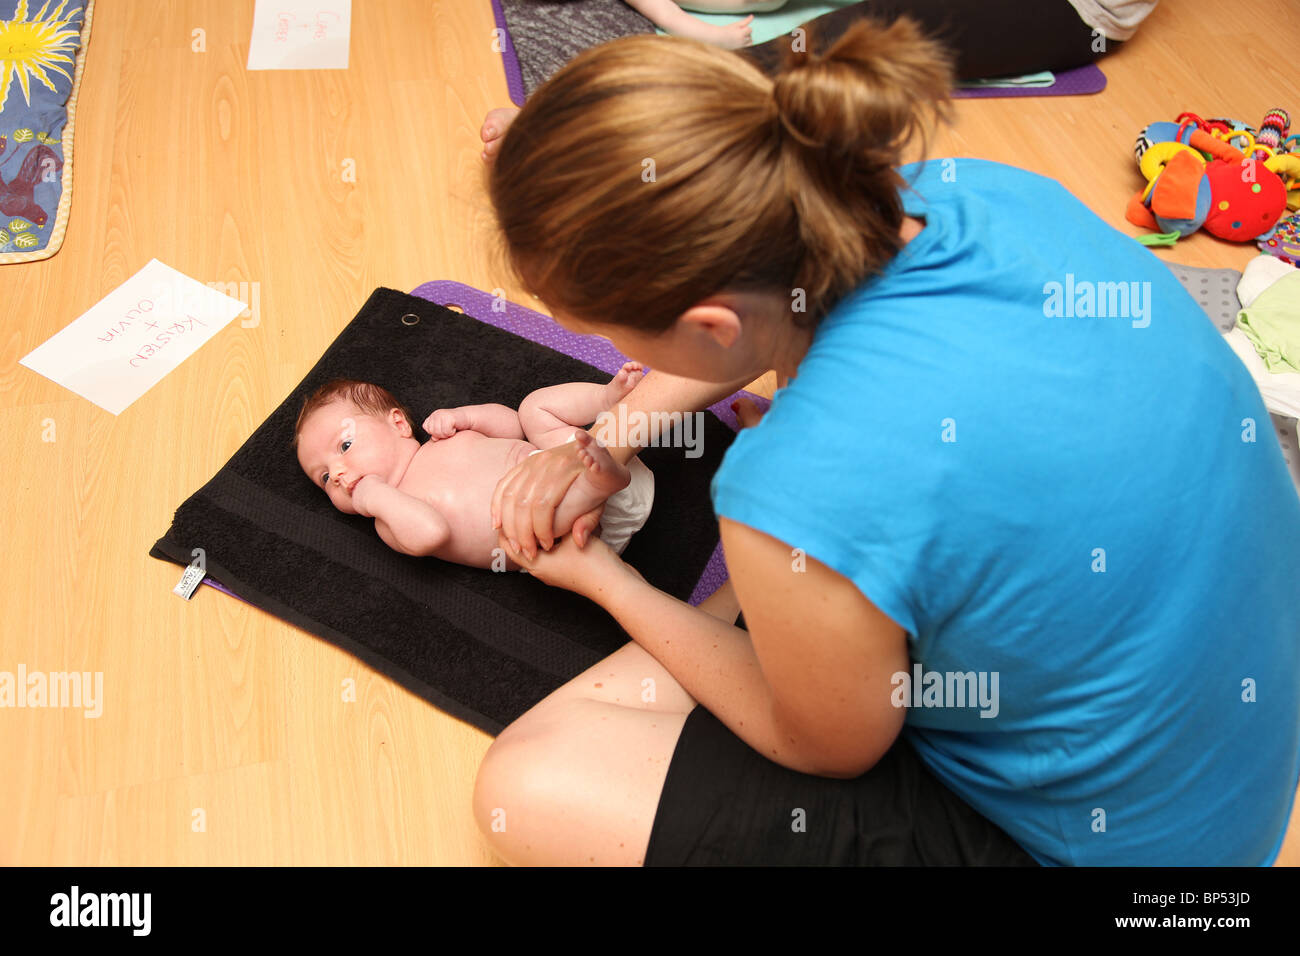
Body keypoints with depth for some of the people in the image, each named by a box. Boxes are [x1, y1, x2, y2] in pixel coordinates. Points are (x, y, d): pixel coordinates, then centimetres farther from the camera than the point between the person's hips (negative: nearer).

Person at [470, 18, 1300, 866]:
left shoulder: (803, 500, -39)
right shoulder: (977, 194, -17)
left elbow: (826, 749, -13)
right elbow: (781, 310, 8)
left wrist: (604, 579, -2)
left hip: (1075, 833, -7)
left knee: (526, 787, -11)